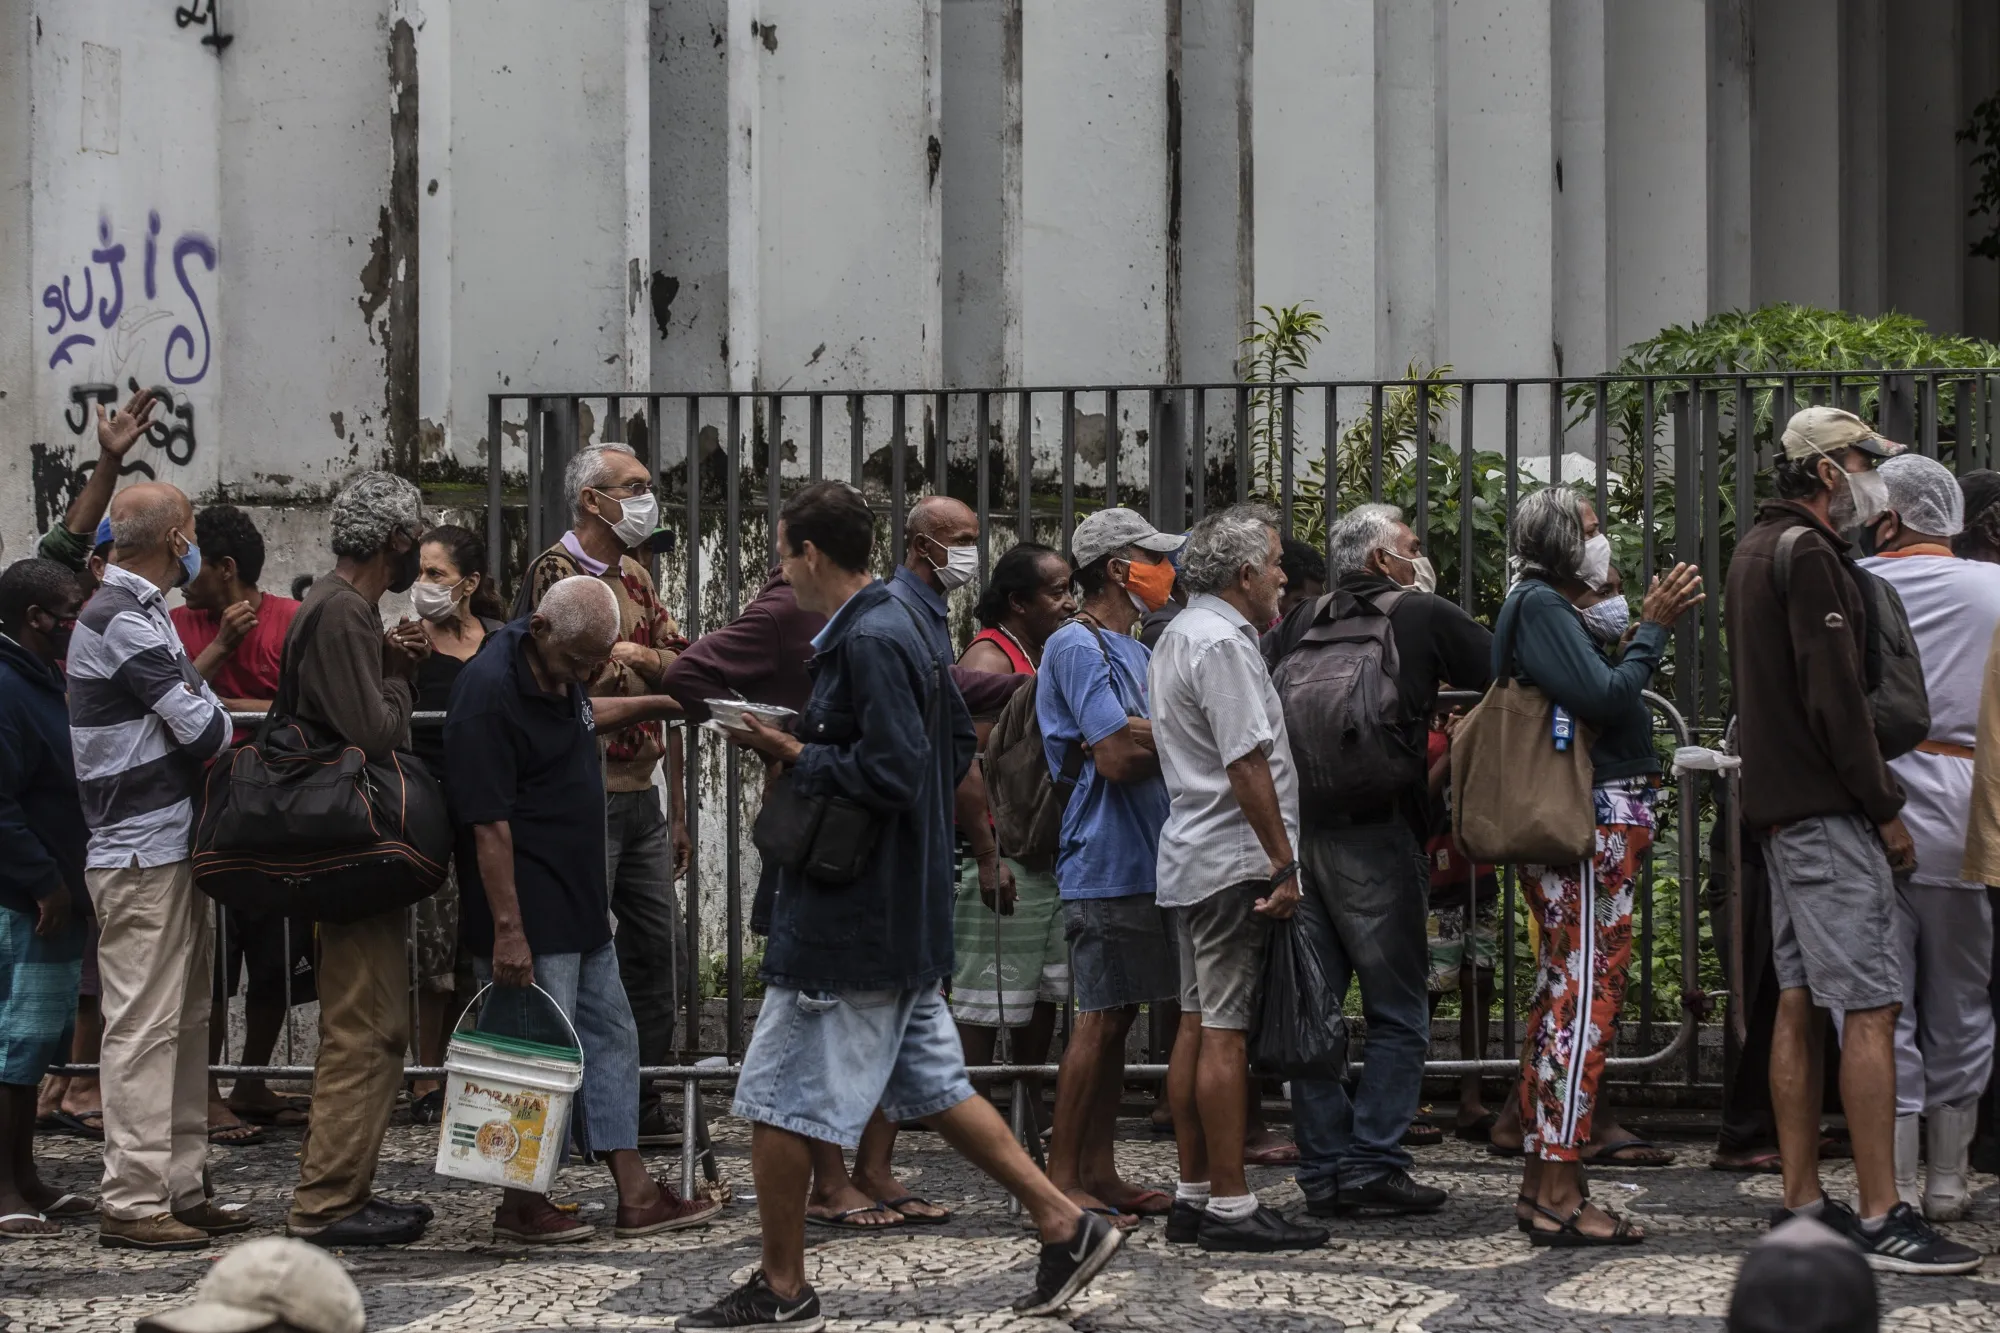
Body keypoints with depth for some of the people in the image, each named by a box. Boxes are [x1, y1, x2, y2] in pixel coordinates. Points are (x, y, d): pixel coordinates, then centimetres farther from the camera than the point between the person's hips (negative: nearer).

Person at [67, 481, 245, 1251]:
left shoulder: (139, 614, 17)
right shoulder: (122, 622, -16)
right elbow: (203, 729, -17)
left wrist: (207, 723, -1)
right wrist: (222, 725, 3)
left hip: (168, 847, 11)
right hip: (144, 854, -11)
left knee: (185, 1022, 14)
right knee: (144, 1025, -9)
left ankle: (178, 1188, 19)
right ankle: (132, 1202, -7)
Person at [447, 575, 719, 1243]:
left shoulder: (556, 667, 7)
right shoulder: (489, 691, -21)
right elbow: (488, 823, -23)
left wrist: (658, 705, 37)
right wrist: (507, 930, -24)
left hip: (581, 901, 10)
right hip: (530, 912, -10)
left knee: (611, 1036, 12)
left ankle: (635, 1194, 18)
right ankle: (521, 1206, 8)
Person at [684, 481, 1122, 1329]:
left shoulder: (867, 644, -19)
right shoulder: (905, 627, 12)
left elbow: (890, 772, -25)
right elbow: (958, 740, 21)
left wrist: (796, 756, -14)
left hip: (844, 918, -10)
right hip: (905, 908, 10)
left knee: (780, 1101, 0)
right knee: (931, 1086, 16)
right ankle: (1064, 1226, 15)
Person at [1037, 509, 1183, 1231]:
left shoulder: (1133, 650, 20)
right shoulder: (1079, 646, -12)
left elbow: (1134, 736, 15)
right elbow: (1117, 756, -19)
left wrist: (1147, 734, -7)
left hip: (1141, 864, 9)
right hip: (1106, 865, -9)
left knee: (1116, 1017, 10)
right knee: (1099, 1018, -8)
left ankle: (1099, 1172, 15)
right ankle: (1061, 1180, -4)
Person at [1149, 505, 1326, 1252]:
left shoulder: (1180, 636, 18)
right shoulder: (1220, 642, -15)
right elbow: (1246, 763, -20)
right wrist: (1283, 864, -18)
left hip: (1190, 859, 11)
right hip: (1233, 861, -11)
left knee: (1197, 1024, 12)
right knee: (1226, 1030, -10)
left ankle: (1194, 1191, 16)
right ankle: (1230, 1208, -9)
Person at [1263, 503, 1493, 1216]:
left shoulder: (1300, 624, 15)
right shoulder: (1422, 616, 2)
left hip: (1292, 831, 5)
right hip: (1372, 836, -5)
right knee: (1398, 1013, 2)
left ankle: (1323, 1170, 9)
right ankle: (1374, 1163, -5)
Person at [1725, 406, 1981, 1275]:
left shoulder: (1756, 549, 19)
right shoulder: (1810, 555, -14)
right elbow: (1835, 696, -19)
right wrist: (1885, 807, -14)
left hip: (1780, 805, 11)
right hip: (1825, 809, -11)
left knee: (1800, 1003, 11)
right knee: (1870, 1008, -11)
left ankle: (1802, 1204, 13)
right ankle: (1882, 1219, -14)